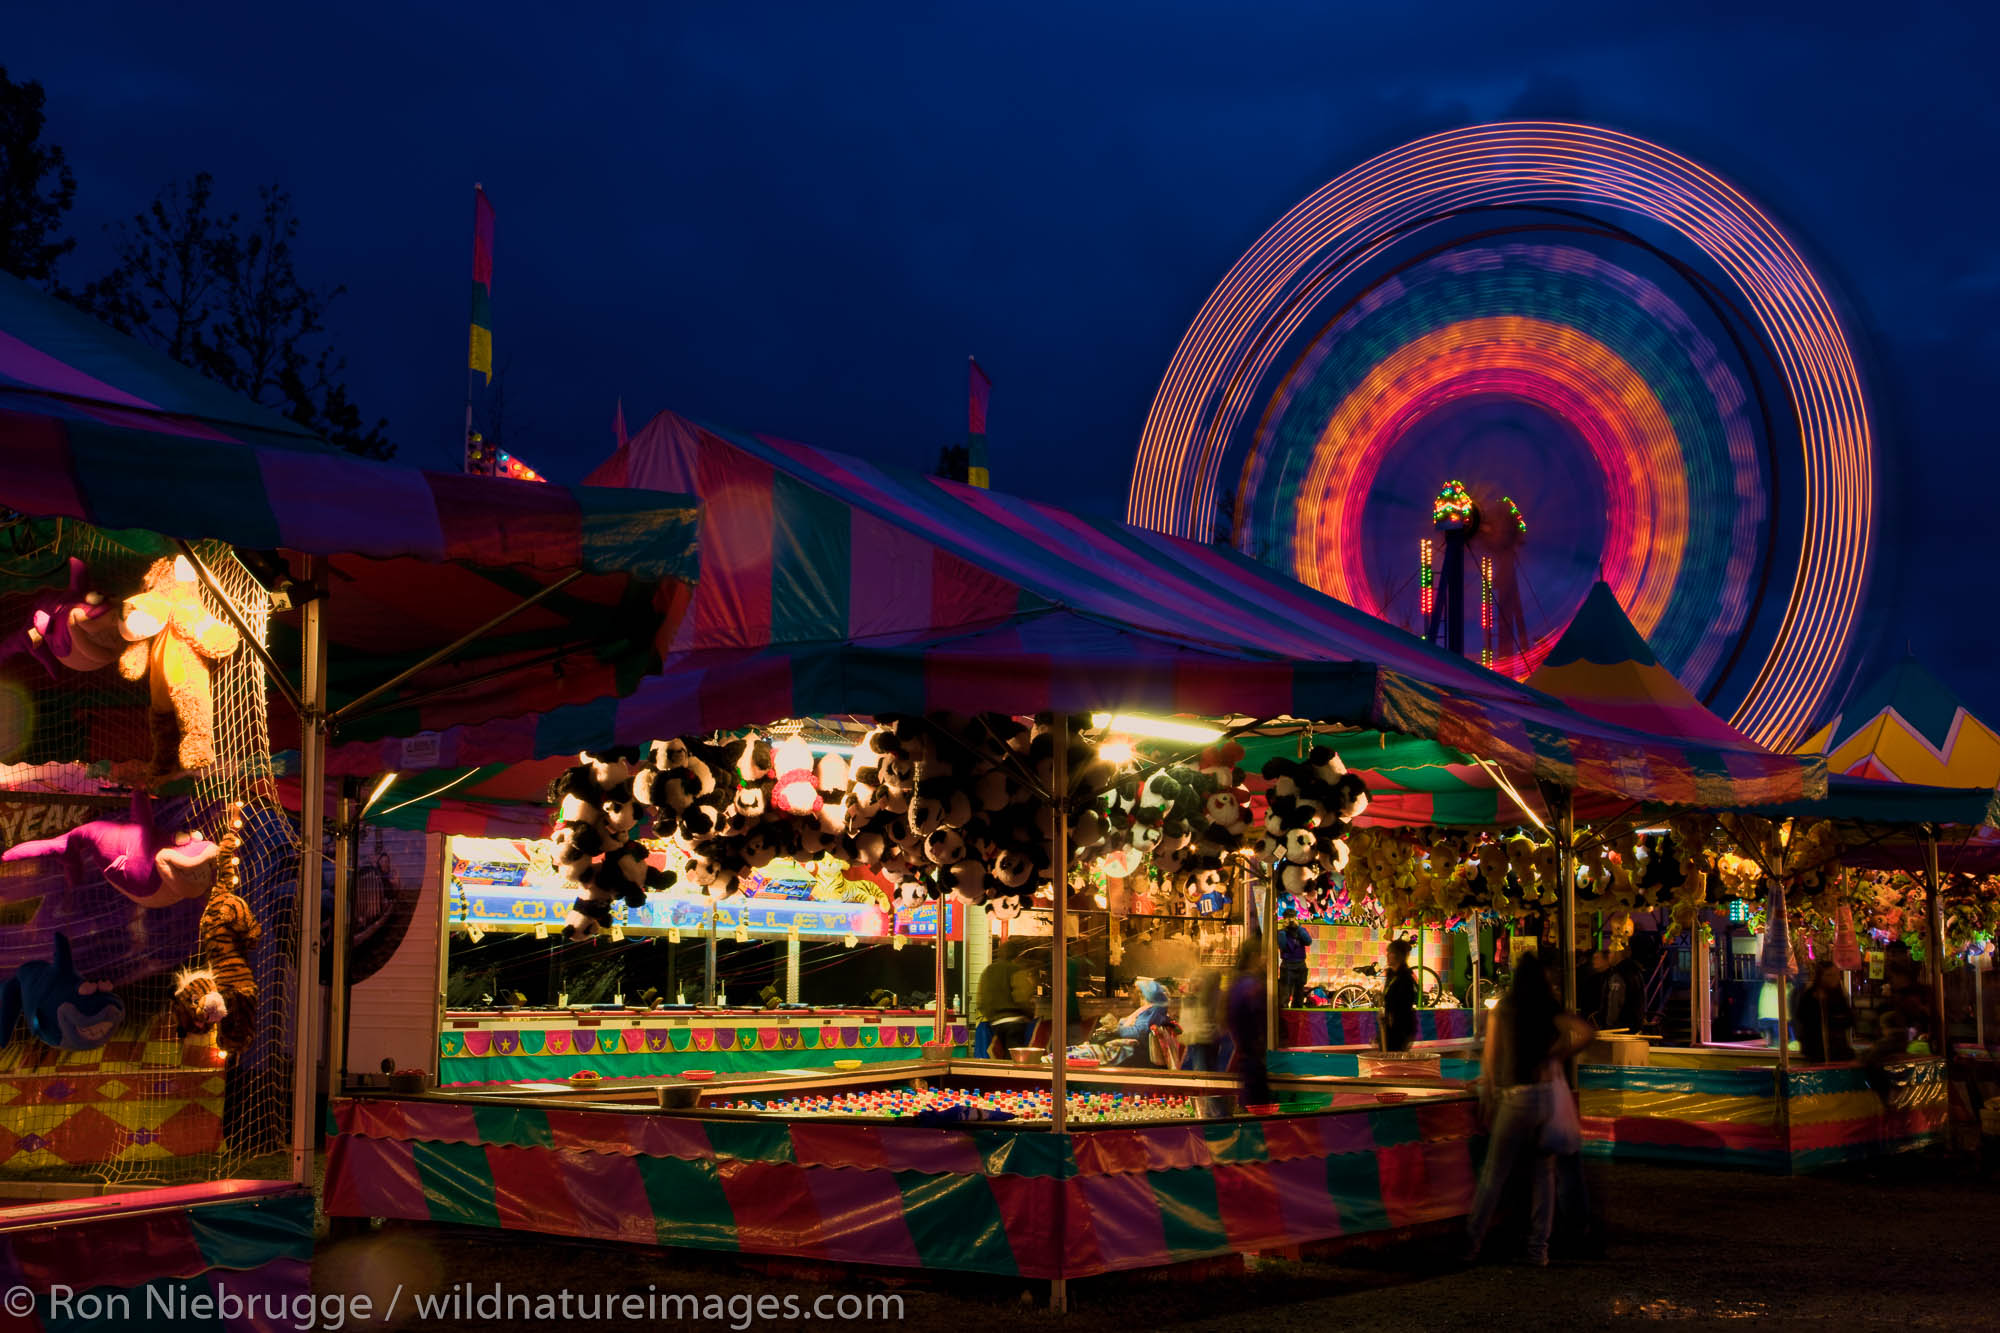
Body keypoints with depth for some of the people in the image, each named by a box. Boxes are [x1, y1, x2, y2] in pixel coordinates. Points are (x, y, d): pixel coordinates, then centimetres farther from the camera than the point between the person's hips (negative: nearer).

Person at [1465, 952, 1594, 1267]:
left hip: (1516, 1096, -1)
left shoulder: (1502, 1009, -1)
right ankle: (1538, 1249, 10)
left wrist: (1488, 1090, 10)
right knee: (1543, 1173, 11)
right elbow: (1585, 1034, -11)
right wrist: (1554, 1056, 1)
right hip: (1549, 1093, 2)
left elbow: (1490, 1058, -1)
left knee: (1495, 1173, 4)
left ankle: (1471, 1244, 6)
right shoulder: (1552, 1010, 1)